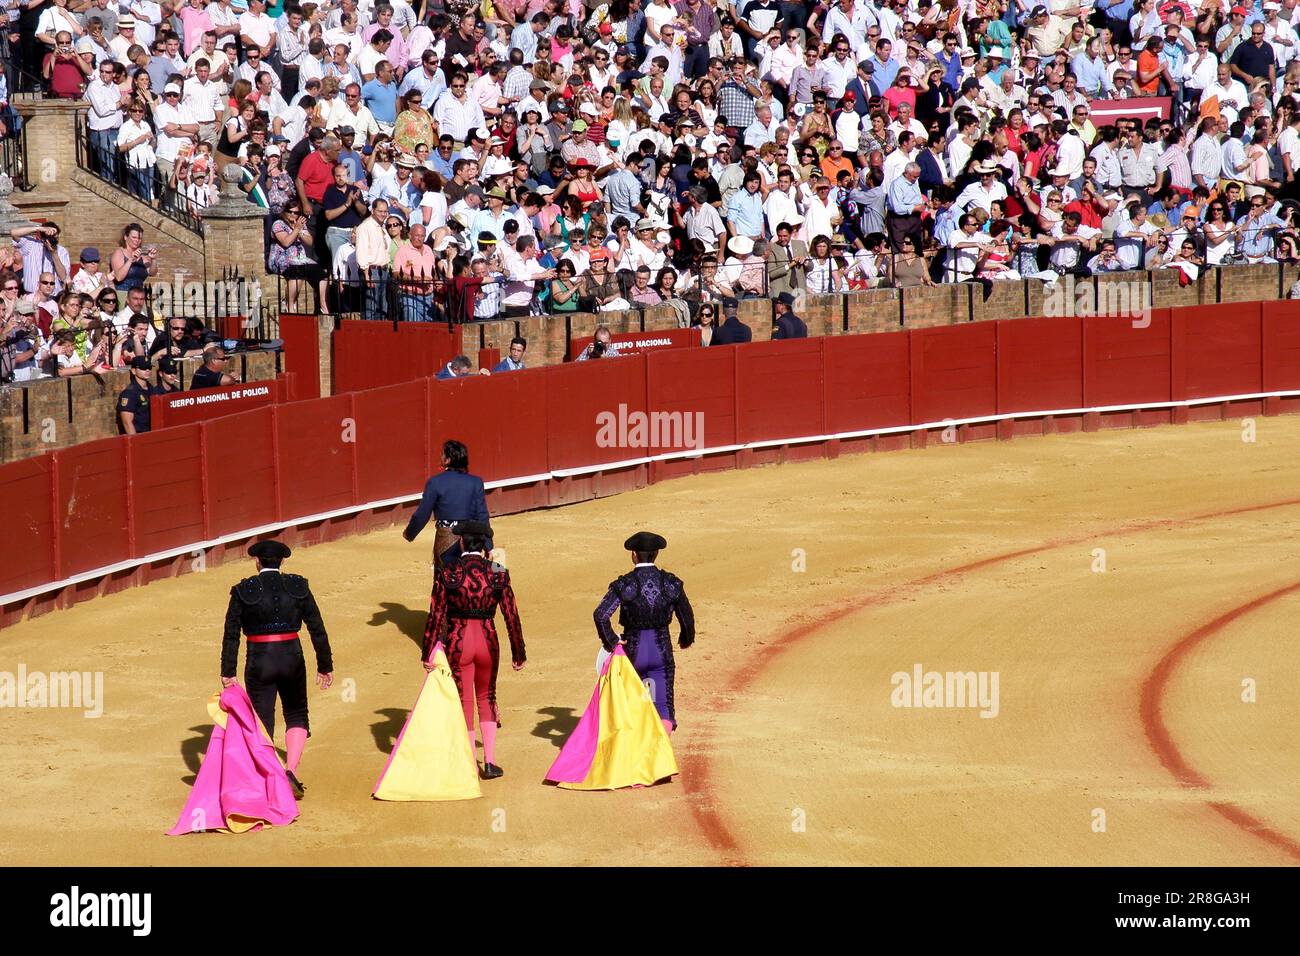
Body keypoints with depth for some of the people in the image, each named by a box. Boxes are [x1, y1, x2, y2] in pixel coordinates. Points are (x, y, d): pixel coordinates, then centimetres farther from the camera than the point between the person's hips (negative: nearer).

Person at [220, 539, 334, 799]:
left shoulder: (243, 591, -4)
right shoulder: (298, 587, -1)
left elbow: (231, 634, -4)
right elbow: (317, 629, 1)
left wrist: (228, 672, 1)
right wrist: (325, 666, 10)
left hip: (259, 662, -1)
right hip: (292, 659, 1)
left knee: (262, 722, 10)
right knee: (297, 715, 19)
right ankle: (291, 771, 0)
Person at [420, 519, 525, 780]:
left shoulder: (446, 573, -10)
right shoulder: (498, 573, -5)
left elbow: (436, 615, -9)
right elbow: (511, 615, -2)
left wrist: (427, 652, -2)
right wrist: (518, 653, 8)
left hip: (457, 641, -2)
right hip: (487, 641, 2)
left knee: (464, 701, 12)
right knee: (487, 697, 22)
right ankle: (489, 761, 14)